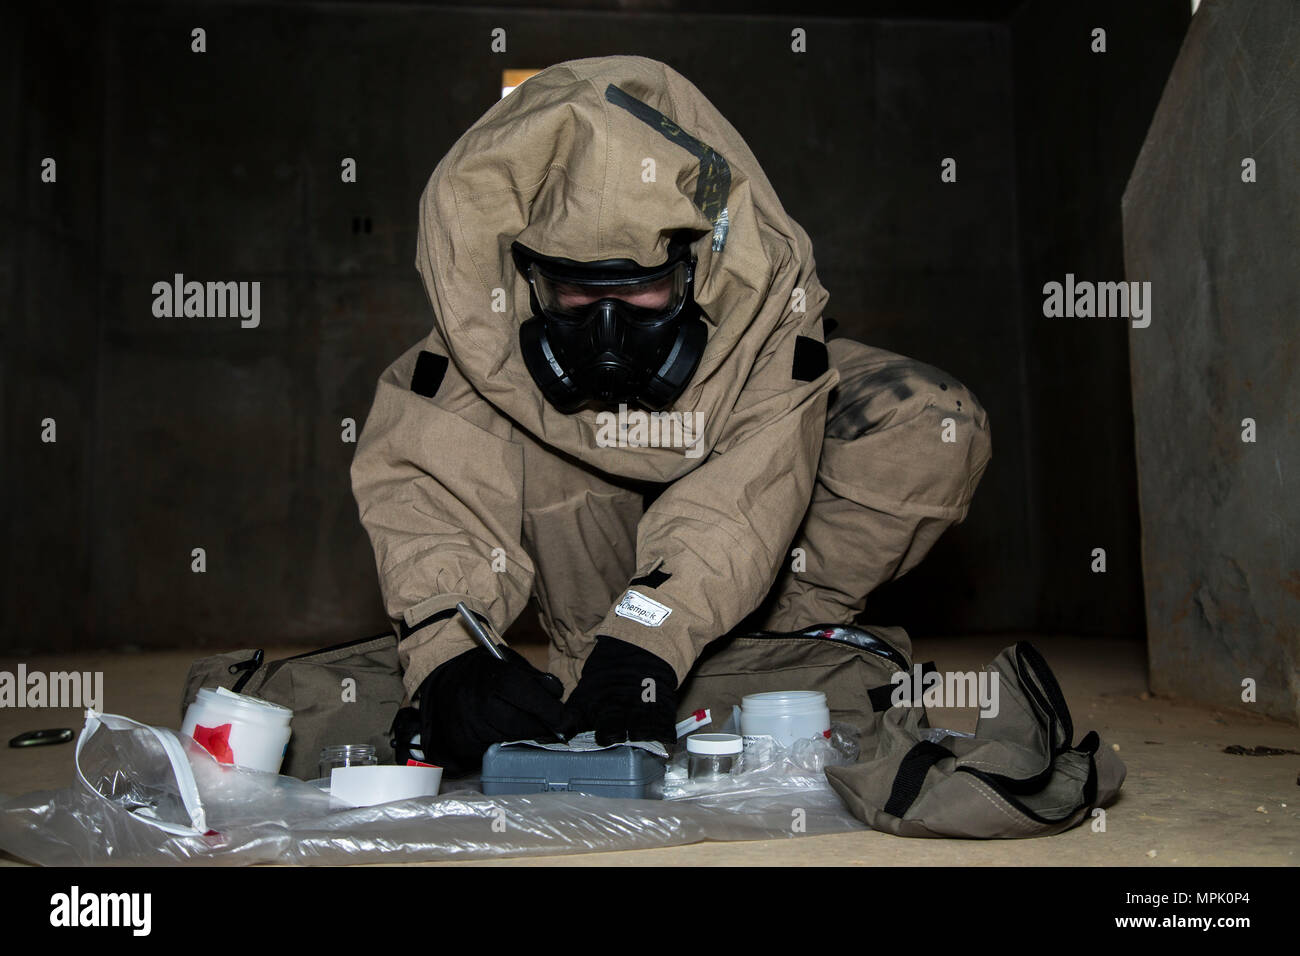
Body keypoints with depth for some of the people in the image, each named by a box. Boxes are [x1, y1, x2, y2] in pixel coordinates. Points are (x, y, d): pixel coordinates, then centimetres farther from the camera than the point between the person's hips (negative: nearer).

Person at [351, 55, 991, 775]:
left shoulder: (765, 275, -34)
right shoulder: (481, 283, -32)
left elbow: (757, 473, -43)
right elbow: (418, 470, -37)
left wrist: (648, 639, -55)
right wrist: (445, 654, -53)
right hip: (581, 476, 1)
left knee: (936, 428, -25)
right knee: (426, 417, -31)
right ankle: (592, 657, -17)